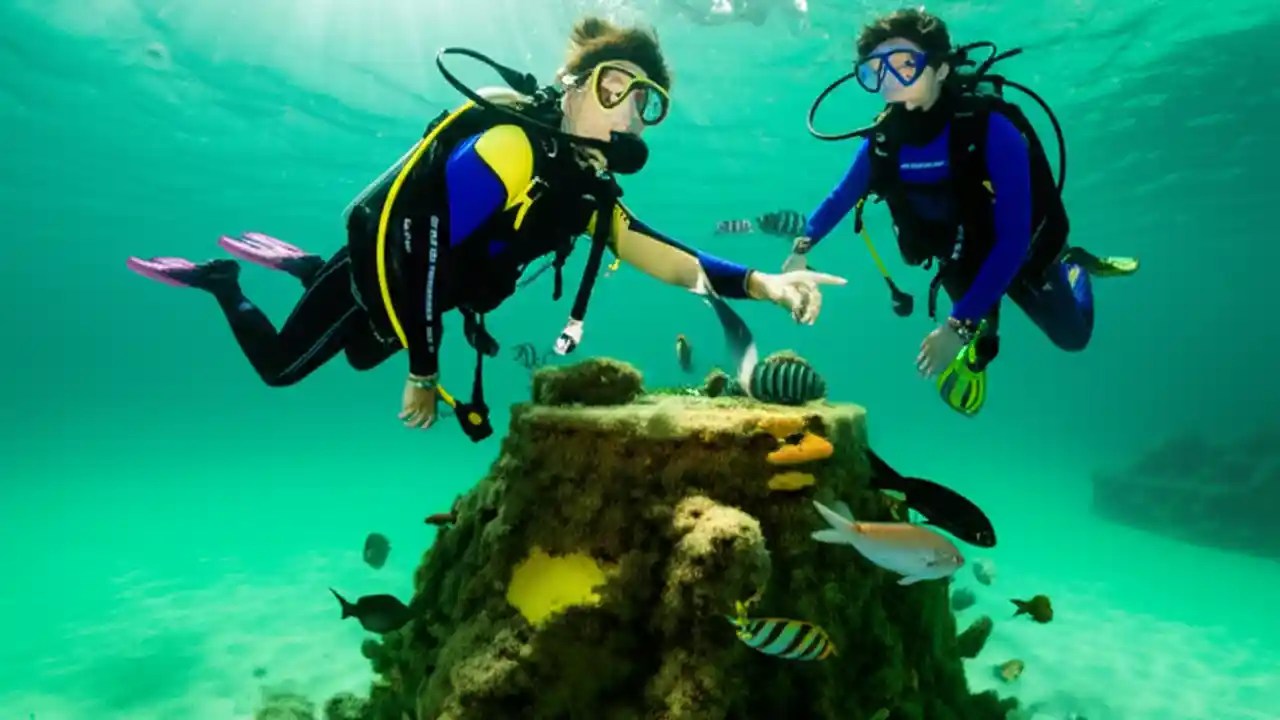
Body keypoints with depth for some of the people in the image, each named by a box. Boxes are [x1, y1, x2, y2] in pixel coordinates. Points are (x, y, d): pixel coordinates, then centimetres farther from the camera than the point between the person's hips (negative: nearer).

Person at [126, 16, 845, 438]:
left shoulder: (588, 192, -9)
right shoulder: (506, 147, -33)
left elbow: (666, 257, -20)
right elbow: (425, 252, -31)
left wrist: (759, 282, -35)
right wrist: (423, 373, -24)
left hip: (414, 294, 7)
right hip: (377, 267, -7)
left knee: (362, 359, 33)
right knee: (279, 366, 11)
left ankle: (294, 262, 46)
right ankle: (222, 279, 32)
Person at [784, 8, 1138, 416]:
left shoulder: (992, 129, -38)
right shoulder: (882, 140, -24)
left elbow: (1013, 239, -41)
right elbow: (841, 197, -5)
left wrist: (959, 324, -45)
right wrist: (801, 249, -18)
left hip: (1023, 256, -2)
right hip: (962, 264, 2)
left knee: (1073, 337, 21)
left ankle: (1072, 268, 48)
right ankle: (982, 337, 37)